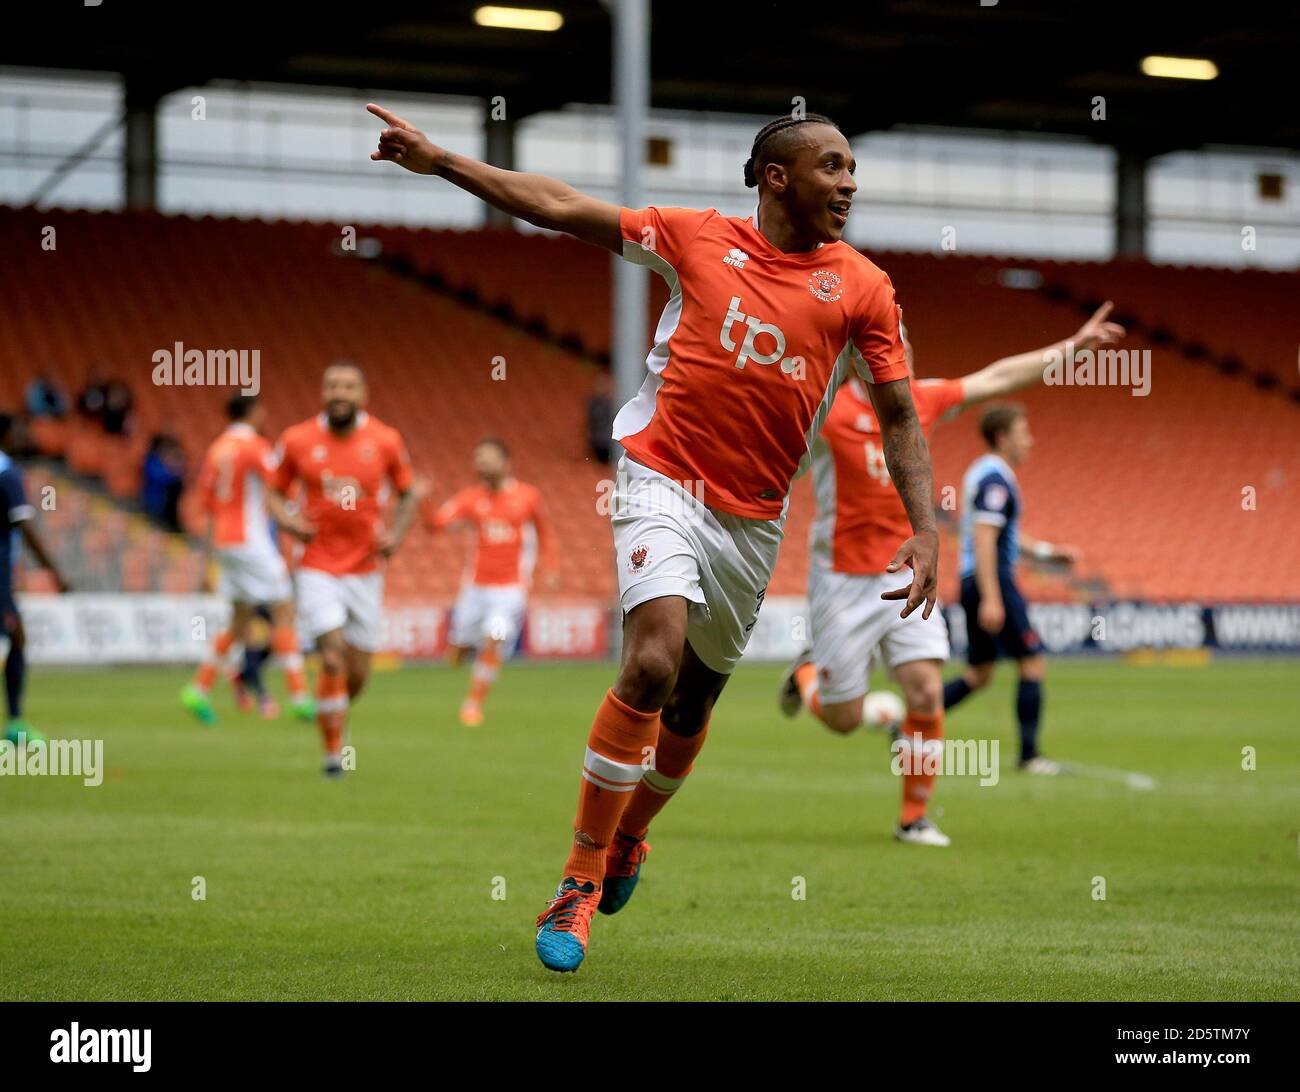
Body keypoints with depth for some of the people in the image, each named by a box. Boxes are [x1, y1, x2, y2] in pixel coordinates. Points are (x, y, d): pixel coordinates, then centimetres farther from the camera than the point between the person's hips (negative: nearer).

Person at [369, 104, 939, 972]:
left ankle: (627, 840, 42)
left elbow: (899, 414, 6)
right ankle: (579, 882, -13)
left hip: (755, 518, 3)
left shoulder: (862, 287, 3)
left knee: (692, 705, 12)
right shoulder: (701, 238, 1)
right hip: (665, 483, -3)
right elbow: (560, 209, 6)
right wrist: (439, 161, 3)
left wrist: (925, 530, -6)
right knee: (653, 664, -23)